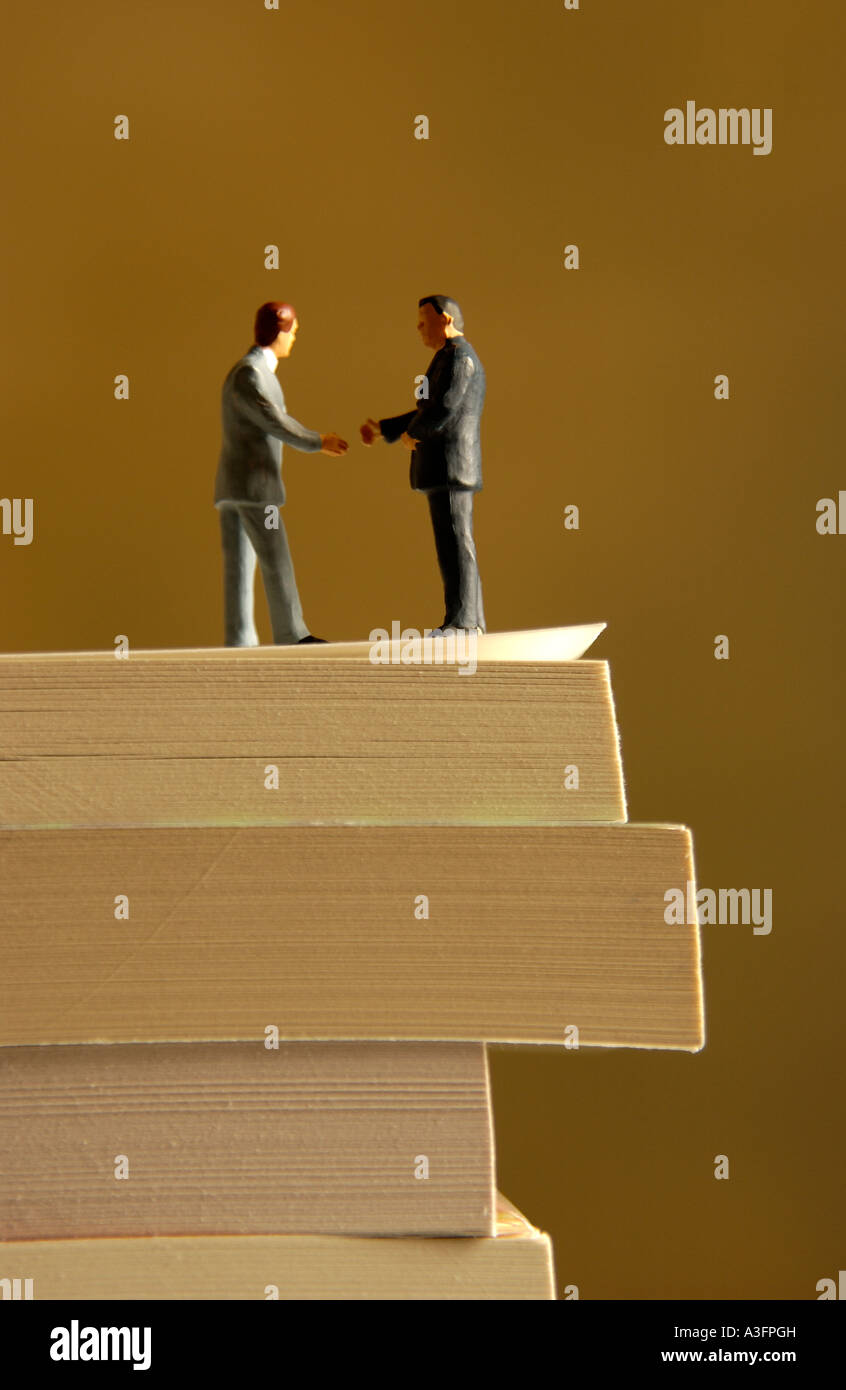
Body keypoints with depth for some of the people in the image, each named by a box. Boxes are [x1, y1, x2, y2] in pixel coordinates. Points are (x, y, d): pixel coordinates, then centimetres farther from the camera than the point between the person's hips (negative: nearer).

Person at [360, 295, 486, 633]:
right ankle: (470, 620, 10)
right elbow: (428, 412, 29)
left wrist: (412, 434, -5)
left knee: (455, 545, -10)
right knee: (455, 546, 9)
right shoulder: (449, 358, 23)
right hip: (444, 470, 10)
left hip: (450, 466, -10)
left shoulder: (459, 356, -10)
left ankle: (461, 619, -11)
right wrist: (384, 429, 24)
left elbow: (445, 407, -21)